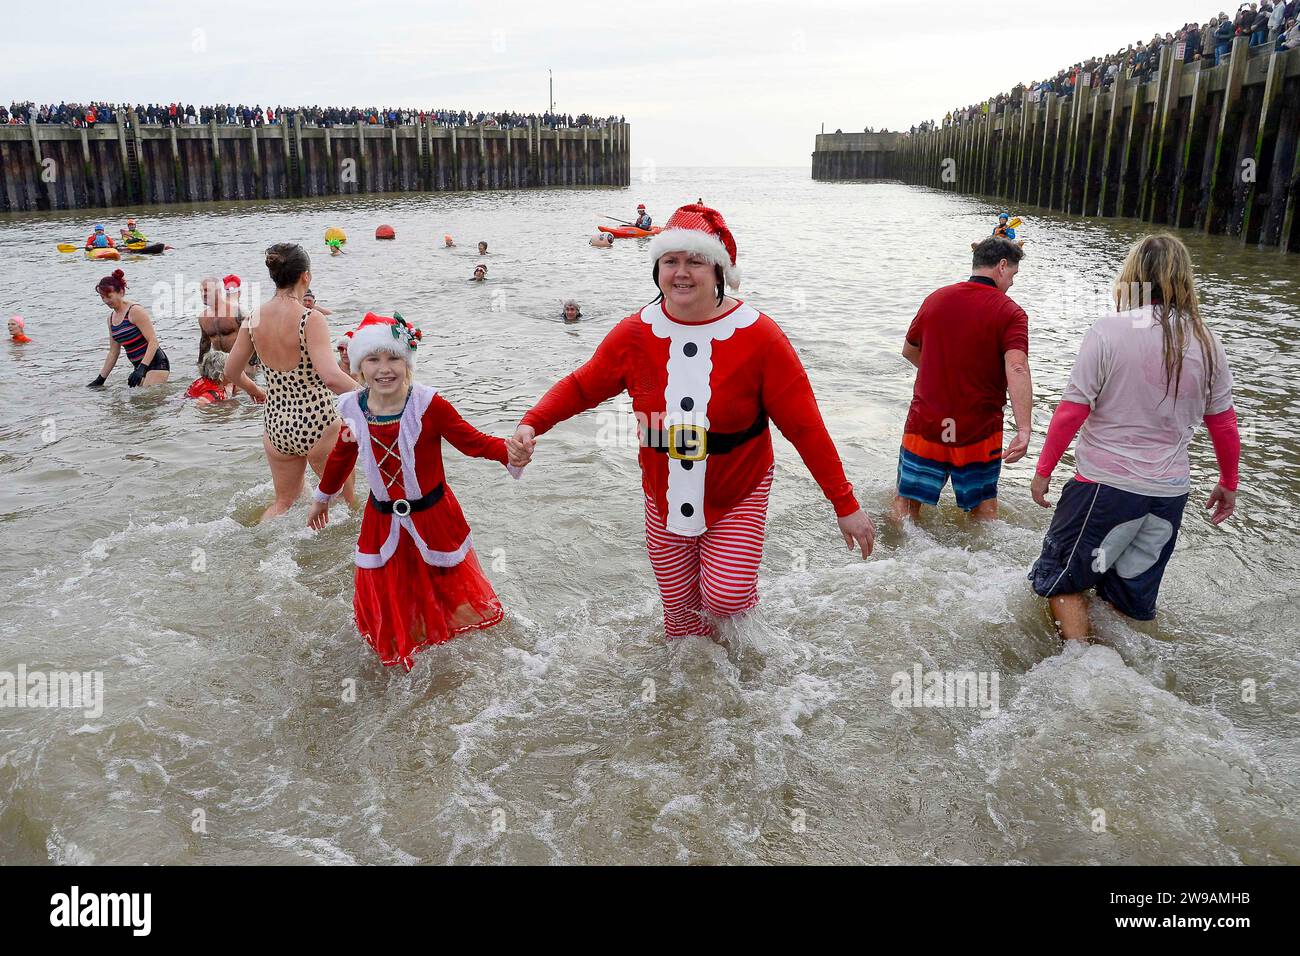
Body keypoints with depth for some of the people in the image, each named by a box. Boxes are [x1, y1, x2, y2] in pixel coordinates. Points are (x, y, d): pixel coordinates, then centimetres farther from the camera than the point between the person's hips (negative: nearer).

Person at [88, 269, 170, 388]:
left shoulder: (135, 311, -11)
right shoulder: (111, 318, 14)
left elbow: (153, 341, -17)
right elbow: (113, 352, 21)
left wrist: (142, 368, -28)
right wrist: (100, 380, 19)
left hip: (155, 364, -8)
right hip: (140, 366, 8)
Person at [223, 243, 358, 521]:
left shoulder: (253, 320, -1)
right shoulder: (310, 319, -19)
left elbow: (231, 373, 9)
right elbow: (331, 377, -30)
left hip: (275, 425, 6)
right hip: (317, 426, -6)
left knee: (284, 501, 27)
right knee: (344, 496, 21)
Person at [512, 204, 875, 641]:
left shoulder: (758, 336, -16)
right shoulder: (635, 334, -9)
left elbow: (804, 426, -14)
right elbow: (581, 386, 4)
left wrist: (845, 504, -13)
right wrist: (532, 424, -14)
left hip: (737, 496, -2)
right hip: (664, 498, 3)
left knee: (725, 597, -16)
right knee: (678, 605, 13)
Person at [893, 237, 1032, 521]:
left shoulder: (935, 299, 4)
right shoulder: (1011, 313, -9)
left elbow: (909, 351, 18)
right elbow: (1016, 369, -25)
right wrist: (1024, 430, -33)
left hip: (925, 424, 2)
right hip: (979, 431, -2)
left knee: (906, 502, 11)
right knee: (983, 505, 17)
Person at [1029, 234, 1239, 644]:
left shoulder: (1109, 330, -13)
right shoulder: (1207, 343, 1)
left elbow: (1071, 411, -14)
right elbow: (1224, 425, 7)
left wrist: (1043, 470, -3)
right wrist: (1228, 484, 21)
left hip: (1107, 486, -5)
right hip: (1170, 491, 5)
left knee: (1062, 580, 12)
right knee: (1132, 598, 20)